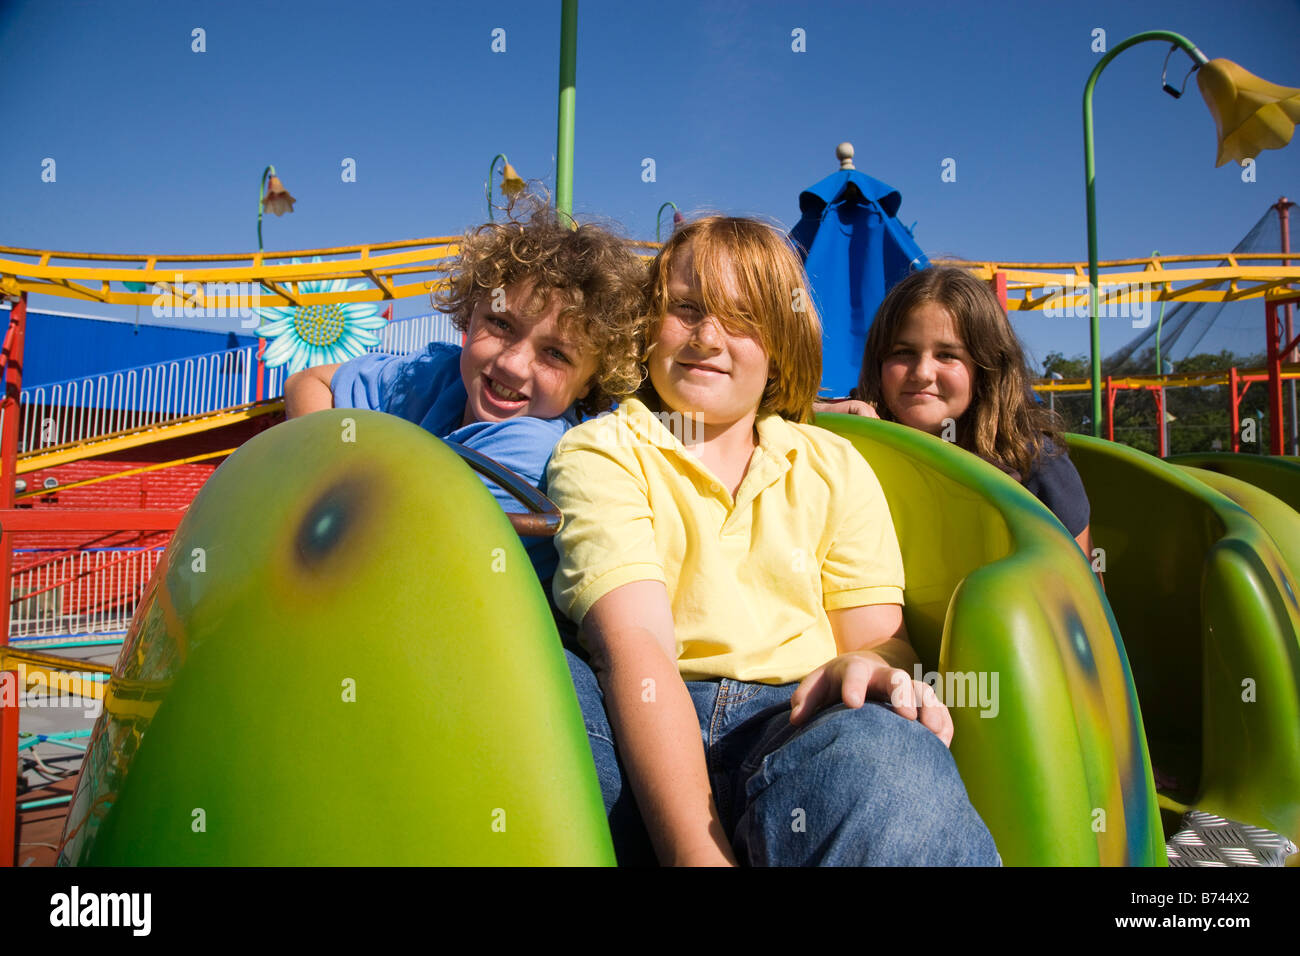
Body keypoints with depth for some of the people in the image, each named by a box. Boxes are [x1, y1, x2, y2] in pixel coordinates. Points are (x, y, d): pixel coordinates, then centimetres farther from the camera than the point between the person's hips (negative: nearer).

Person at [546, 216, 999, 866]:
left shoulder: (835, 467, 16)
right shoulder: (600, 452, 5)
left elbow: (879, 636, 10)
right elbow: (633, 645, -12)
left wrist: (866, 665, -18)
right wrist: (694, 849, -26)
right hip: (646, 731, 1)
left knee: (888, 754, -37)